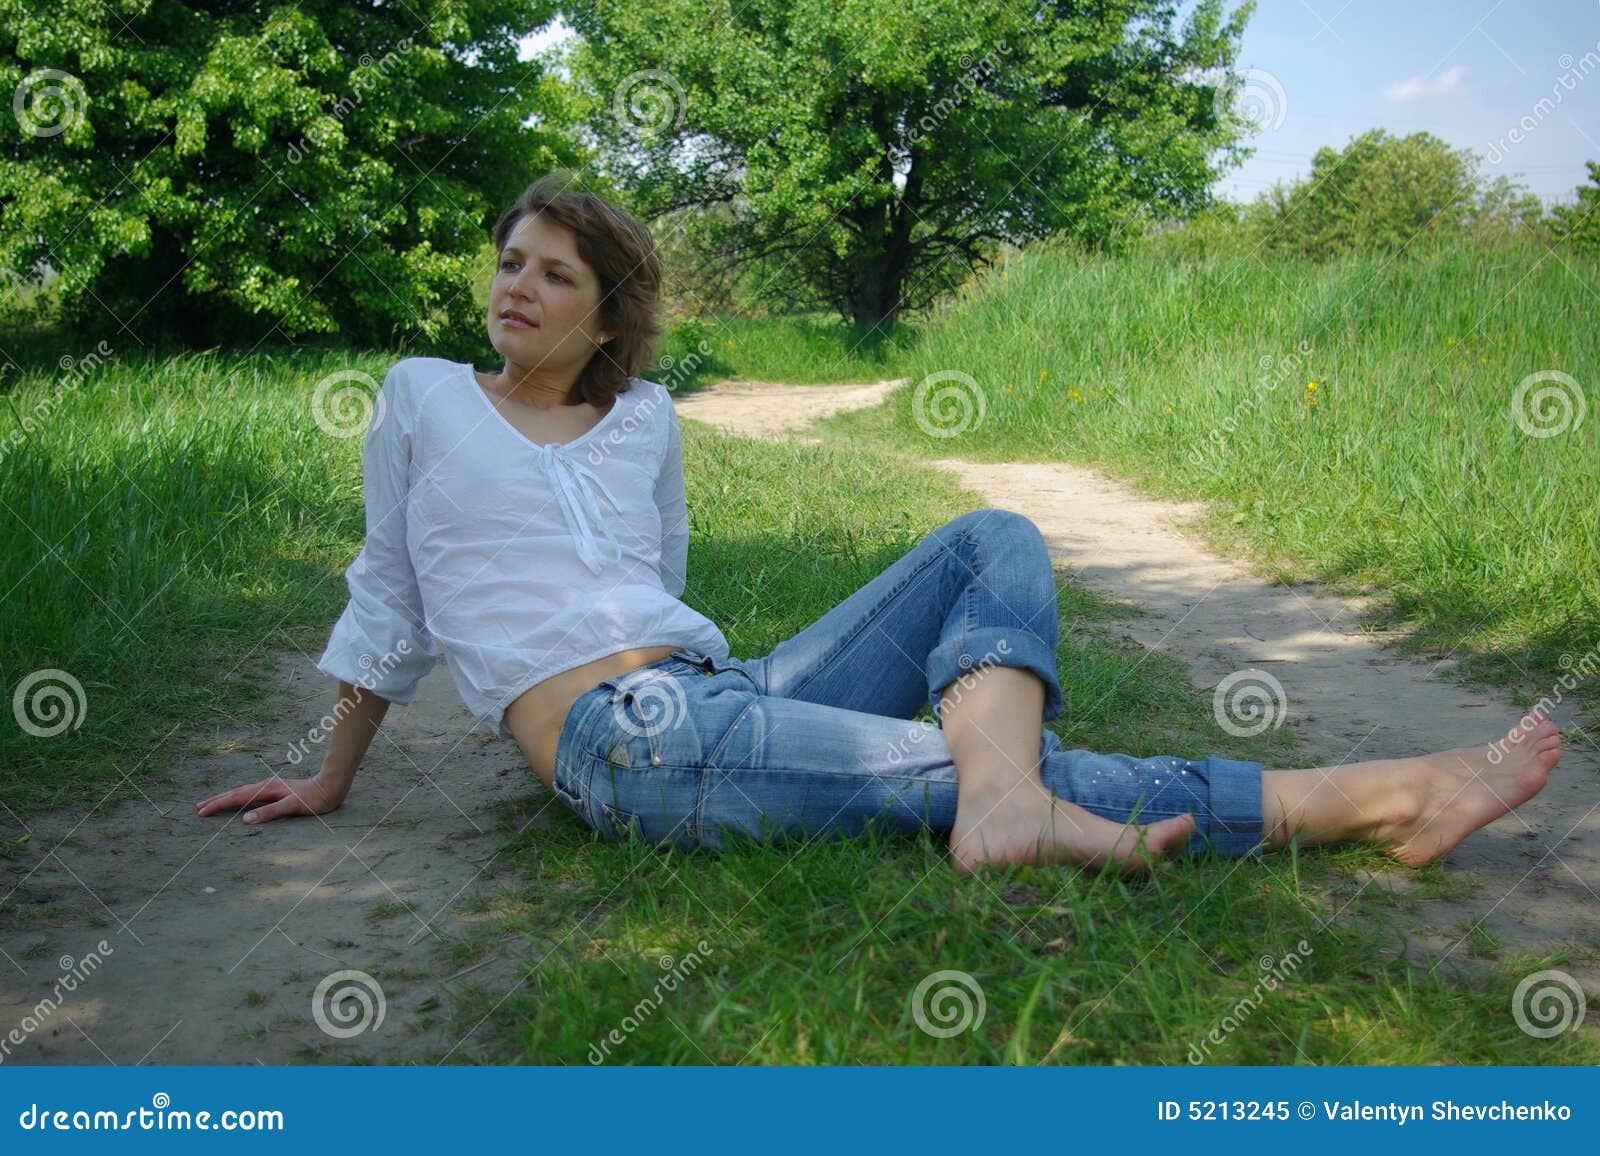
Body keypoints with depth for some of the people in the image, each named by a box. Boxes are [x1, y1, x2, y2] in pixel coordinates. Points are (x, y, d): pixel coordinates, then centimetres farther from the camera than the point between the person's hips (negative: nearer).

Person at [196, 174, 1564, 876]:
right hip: (627, 738, -6)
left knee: (996, 540, -11)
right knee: (965, 757, -19)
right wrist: (330, 784, 18)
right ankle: (1365, 801, -22)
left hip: (721, 686, 6)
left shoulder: (645, 416, 17)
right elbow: (386, 602, 15)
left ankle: (1006, 803, -42)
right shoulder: (422, 397, 9)